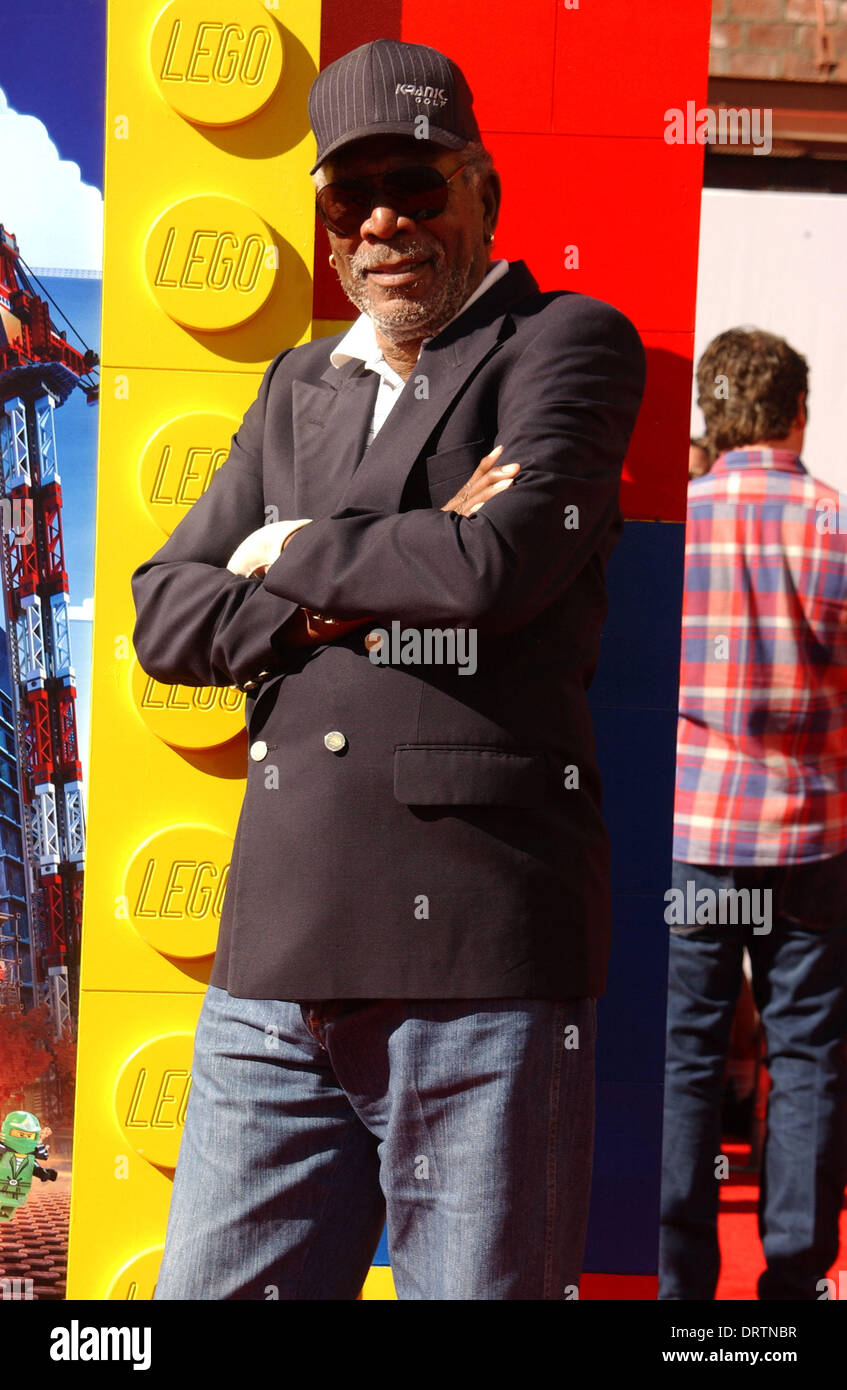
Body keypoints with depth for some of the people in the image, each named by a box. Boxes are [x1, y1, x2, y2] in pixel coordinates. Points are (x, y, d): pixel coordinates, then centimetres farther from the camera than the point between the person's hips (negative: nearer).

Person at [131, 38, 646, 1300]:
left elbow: (502, 567, -16)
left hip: (478, 960, -5)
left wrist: (297, 553, 0)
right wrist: (330, 609, -5)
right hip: (277, 961, 6)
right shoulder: (299, 386, 21)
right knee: (211, 1285, 9)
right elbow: (165, 612, 15)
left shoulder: (570, 343, 2)